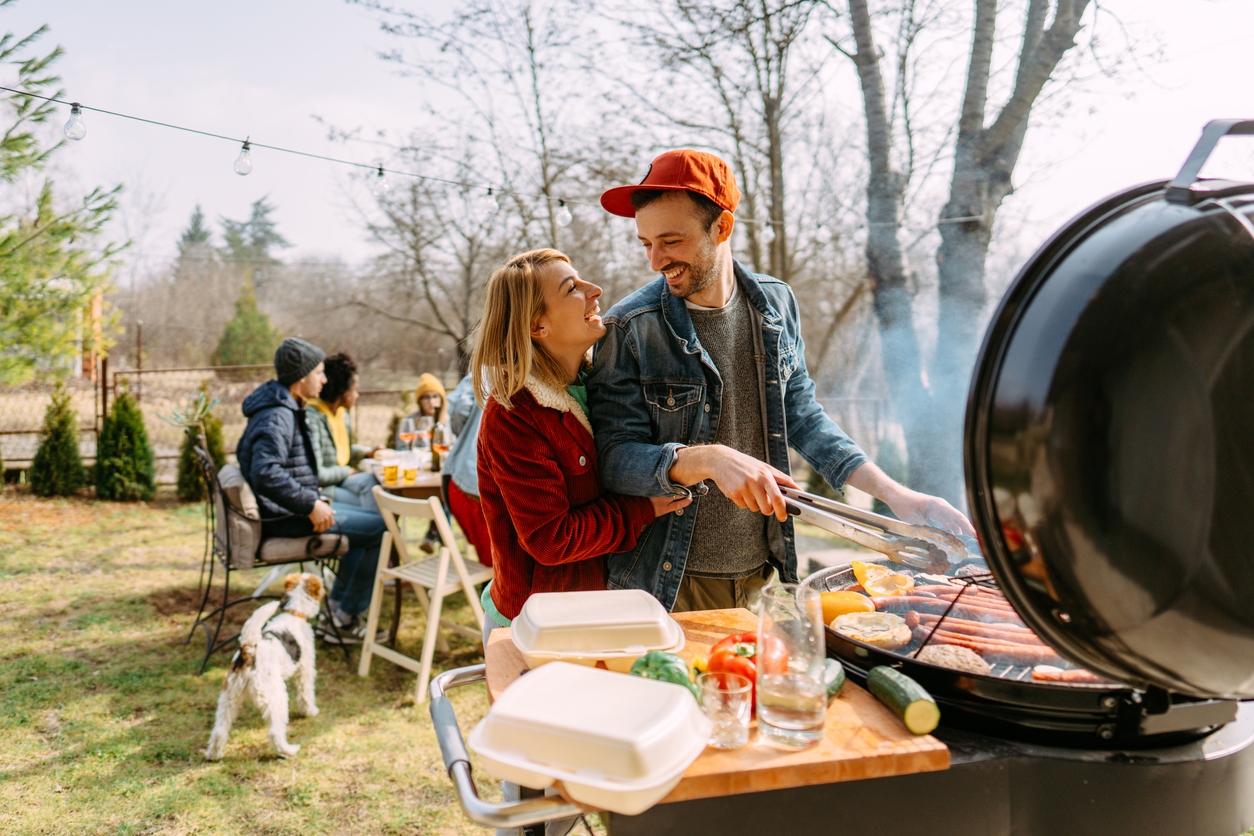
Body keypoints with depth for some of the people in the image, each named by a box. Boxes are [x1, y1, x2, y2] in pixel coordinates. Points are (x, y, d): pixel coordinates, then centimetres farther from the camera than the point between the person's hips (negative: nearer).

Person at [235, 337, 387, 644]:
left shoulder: (288, 409, 15)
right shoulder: (276, 416, -20)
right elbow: (266, 474, -33)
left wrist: (314, 499, 15)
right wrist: (311, 506, -28)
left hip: (291, 509, 11)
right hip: (283, 518, -11)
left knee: (367, 521, 23)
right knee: (380, 527, -15)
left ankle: (335, 612, 22)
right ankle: (344, 620, -2)